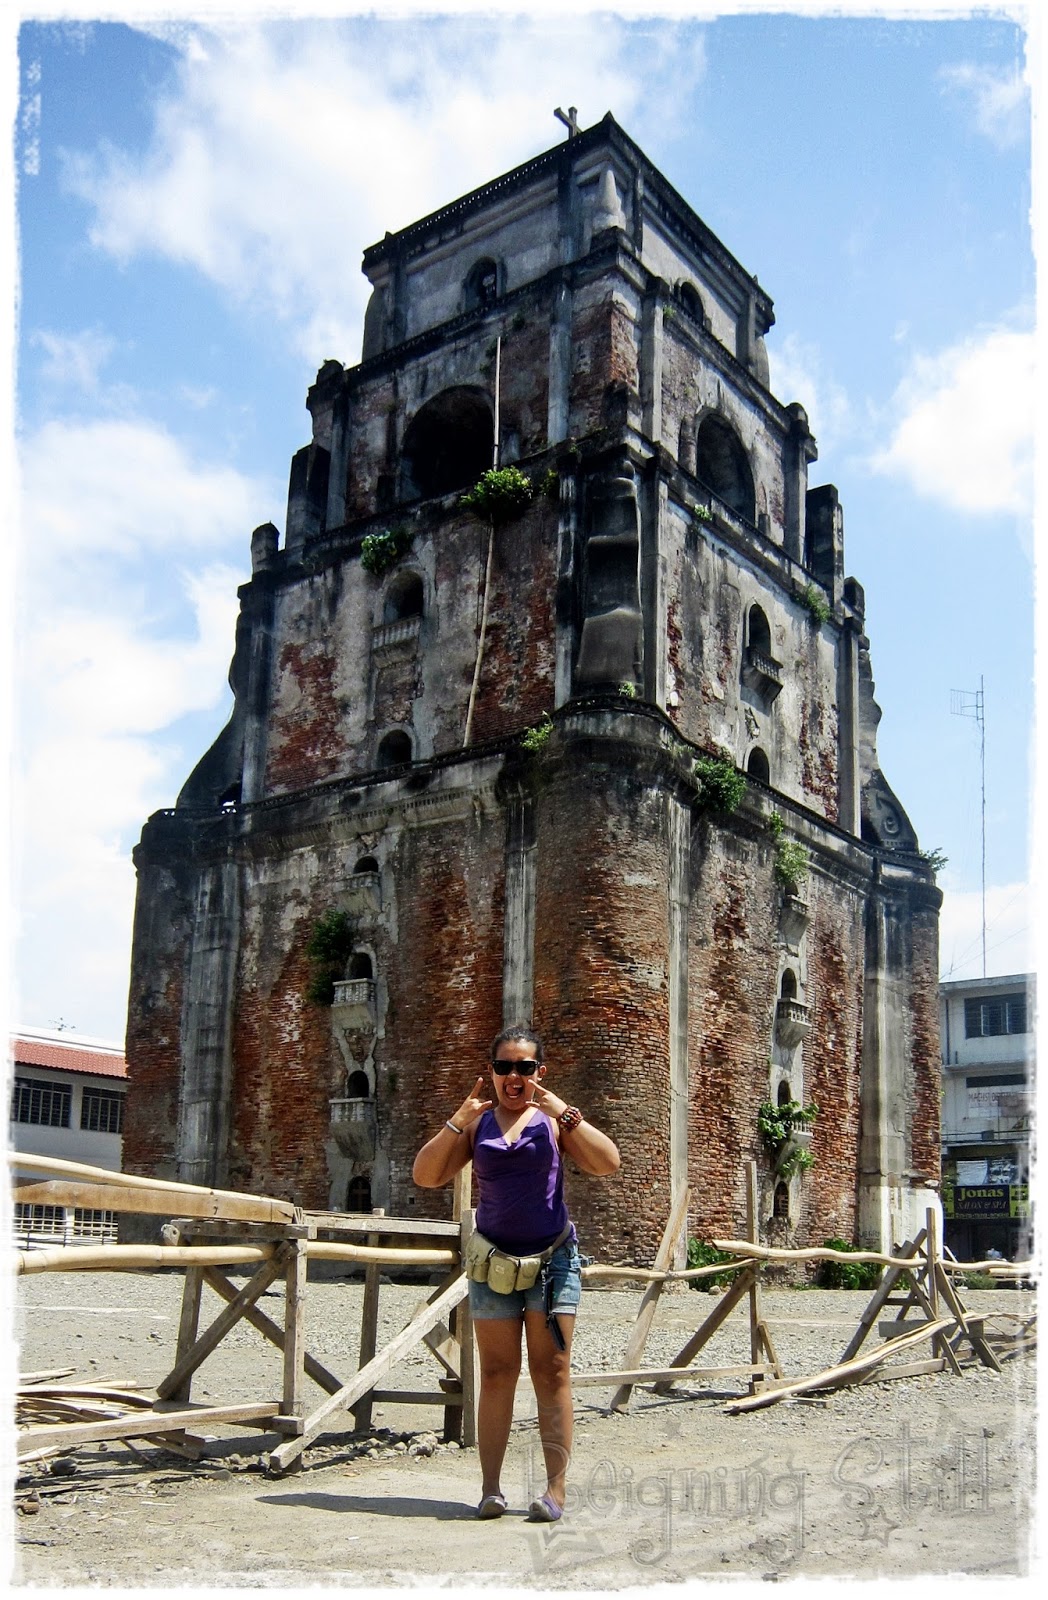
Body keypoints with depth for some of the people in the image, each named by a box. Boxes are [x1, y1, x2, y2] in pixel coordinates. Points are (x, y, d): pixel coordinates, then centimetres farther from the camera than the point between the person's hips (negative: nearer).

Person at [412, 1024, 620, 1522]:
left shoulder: (554, 1118, 2)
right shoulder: (476, 1123, 7)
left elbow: (607, 1164, -10)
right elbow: (425, 1176, 0)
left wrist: (566, 1114, -19)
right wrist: (456, 1123, -12)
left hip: (552, 1256, -1)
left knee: (552, 1372, -1)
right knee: (496, 1373, 2)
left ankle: (555, 1488, 1)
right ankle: (490, 1487, 5)